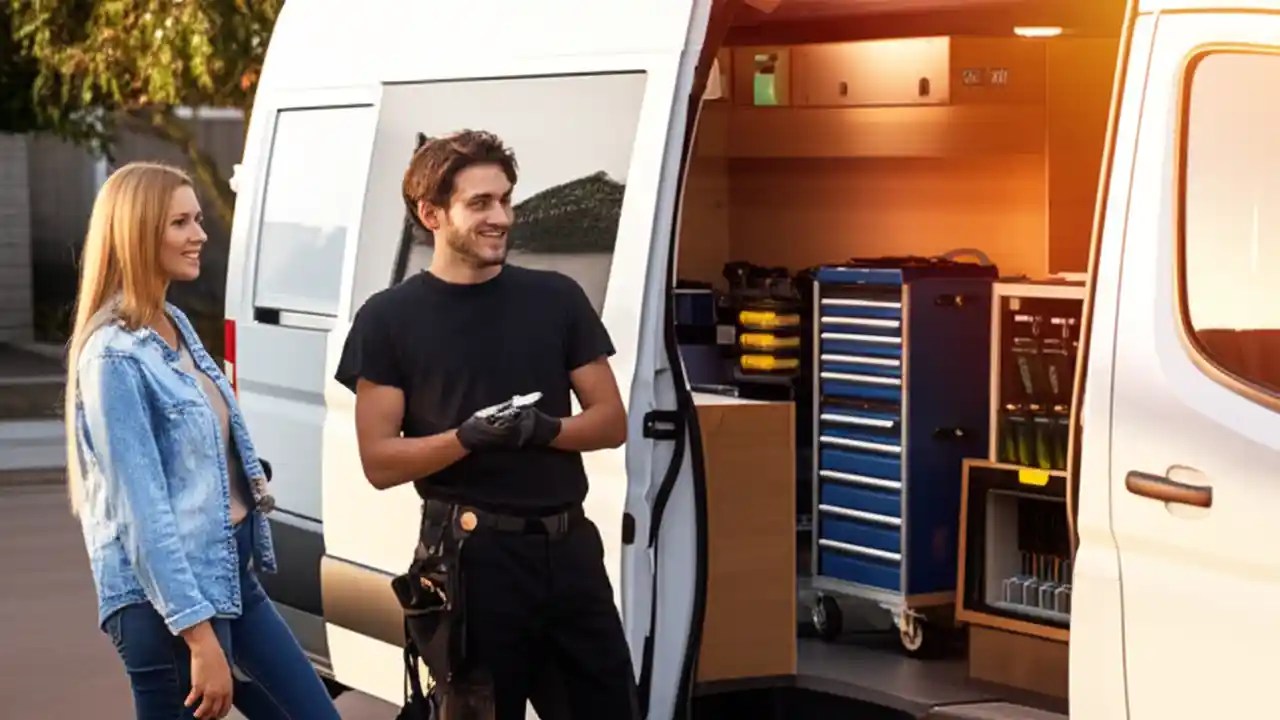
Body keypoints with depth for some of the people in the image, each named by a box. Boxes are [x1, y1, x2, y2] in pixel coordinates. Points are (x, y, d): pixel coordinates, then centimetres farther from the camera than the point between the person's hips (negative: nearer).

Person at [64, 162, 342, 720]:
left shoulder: (176, 324, 10)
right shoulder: (116, 356, -17)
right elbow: (142, 511, -21)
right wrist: (200, 636, -22)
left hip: (232, 578, 9)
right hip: (167, 600, -9)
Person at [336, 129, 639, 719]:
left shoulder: (557, 298, 6)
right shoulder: (390, 319, -3)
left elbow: (611, 422, 7)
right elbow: (379, 462, -5)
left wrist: (547, 430, -14)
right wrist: (468, 438, -22)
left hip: (569, 546, 3)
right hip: (470, 555, -3)